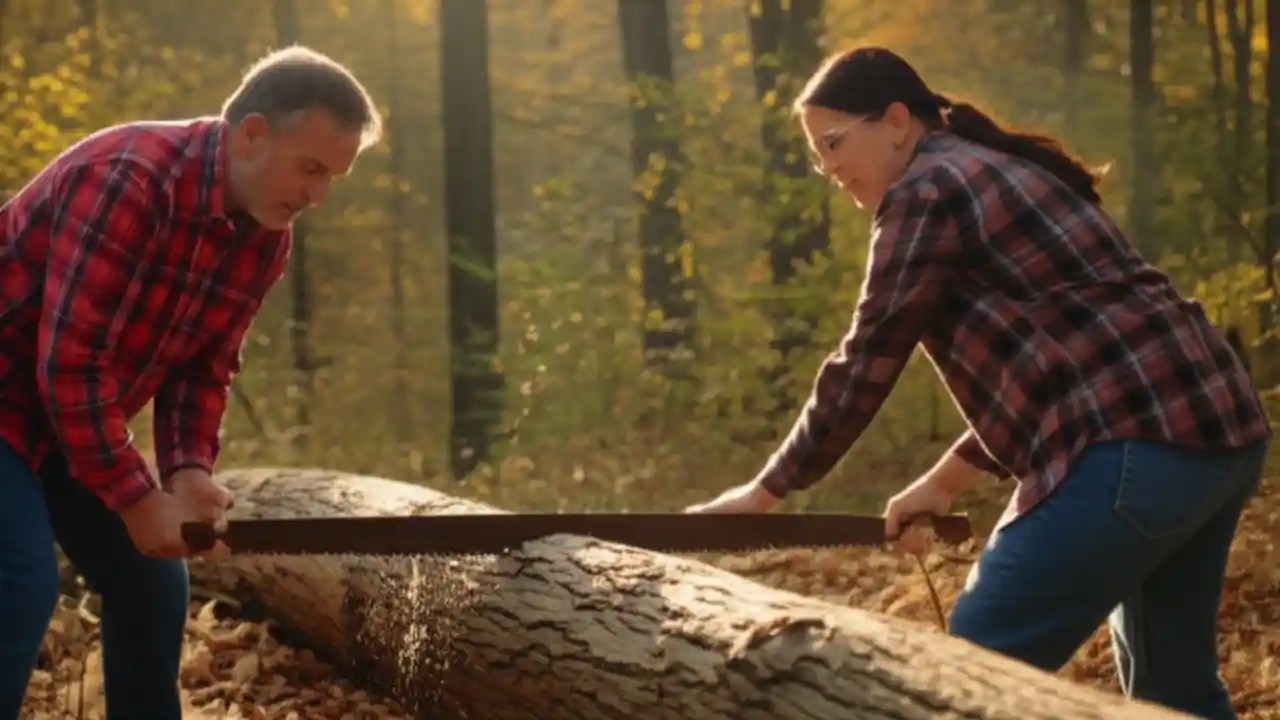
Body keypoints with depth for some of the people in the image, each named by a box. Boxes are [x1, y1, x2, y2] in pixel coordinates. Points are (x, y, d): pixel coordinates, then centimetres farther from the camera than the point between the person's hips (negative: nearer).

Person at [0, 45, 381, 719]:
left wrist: (189, 471, -14)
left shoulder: (265, 236, -2)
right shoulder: (128, 179, -30)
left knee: (152, 583, 6)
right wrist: (137, 500, -25)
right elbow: (69, 362, -30)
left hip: (81, 418, 9)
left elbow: (205, 366, 4)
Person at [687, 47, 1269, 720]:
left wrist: (762, 492, 5)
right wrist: (944, 481, 21)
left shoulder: (927, 192, -4)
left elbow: (865, 365, -4)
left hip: (1135, 446, -10)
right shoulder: (993, 176, 25)